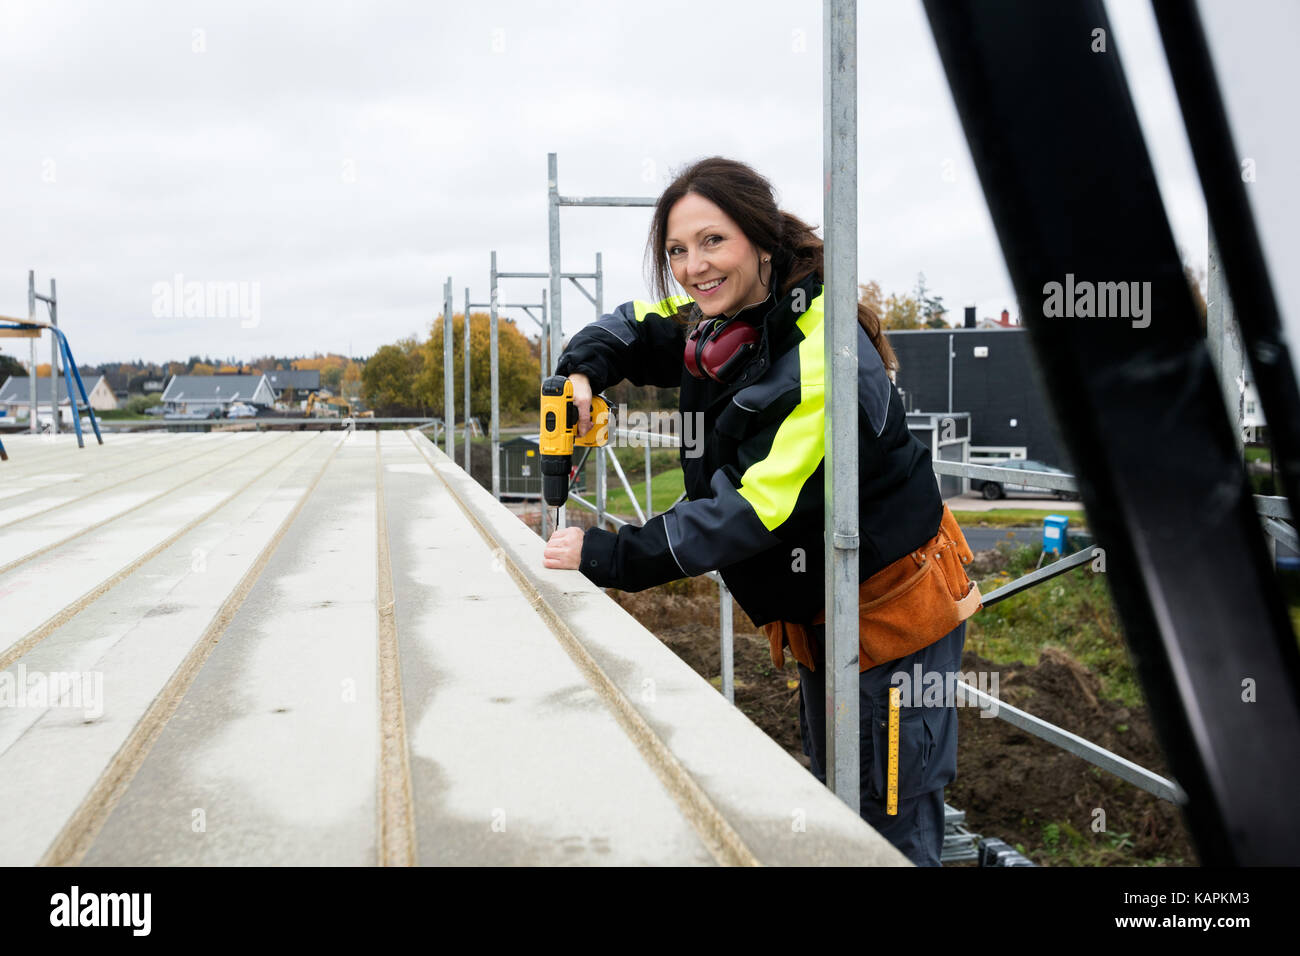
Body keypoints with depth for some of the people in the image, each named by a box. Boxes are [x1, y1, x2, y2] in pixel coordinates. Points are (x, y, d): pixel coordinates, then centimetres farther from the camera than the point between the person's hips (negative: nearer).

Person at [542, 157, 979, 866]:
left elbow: (760, 510, -33)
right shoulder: (719, 321, -3)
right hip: (816, 610, 9)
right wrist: (584, 372, -9)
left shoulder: (822, 354, -29)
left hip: (893, 603, -9)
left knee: (893, 829, -1)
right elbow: (636, 327, 15)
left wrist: (606, 555, -29)